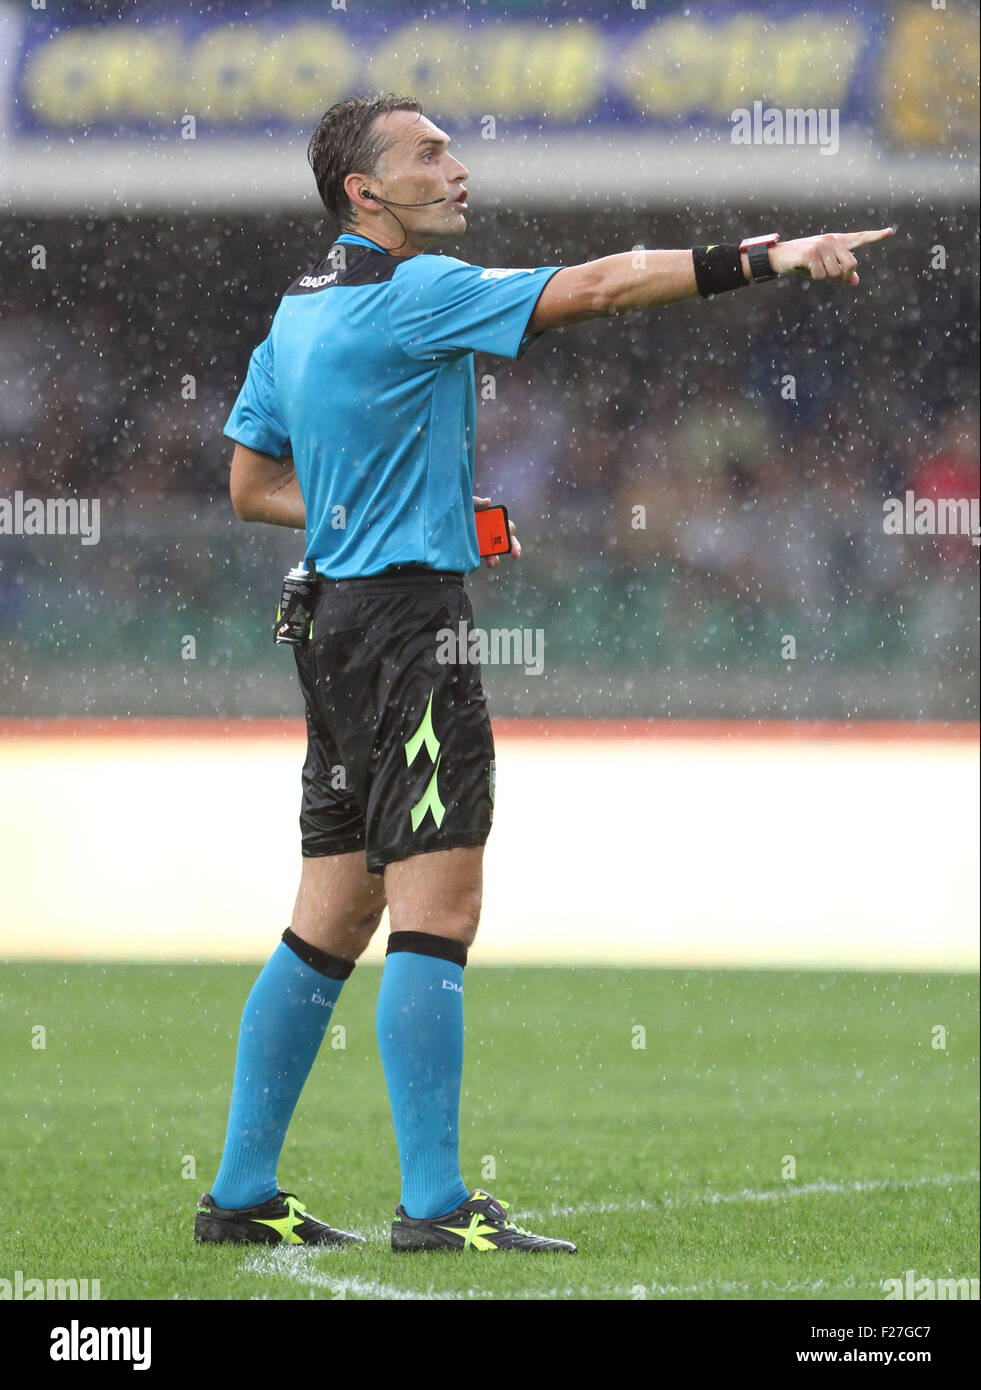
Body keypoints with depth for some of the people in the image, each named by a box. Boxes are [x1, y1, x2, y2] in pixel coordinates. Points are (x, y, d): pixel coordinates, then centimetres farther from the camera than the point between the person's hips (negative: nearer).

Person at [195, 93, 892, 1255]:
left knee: (332, 922, 12)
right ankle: (433, 1204, -12)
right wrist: (766, 258, -21)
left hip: (340, 619, 10)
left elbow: (252, 483, 22)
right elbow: (594, 287, -20)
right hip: (407, 622, -9)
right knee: (436, 916, -10)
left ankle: (242, 1192, 14)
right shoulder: (414, 295, -12)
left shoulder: (296, 314, 15)